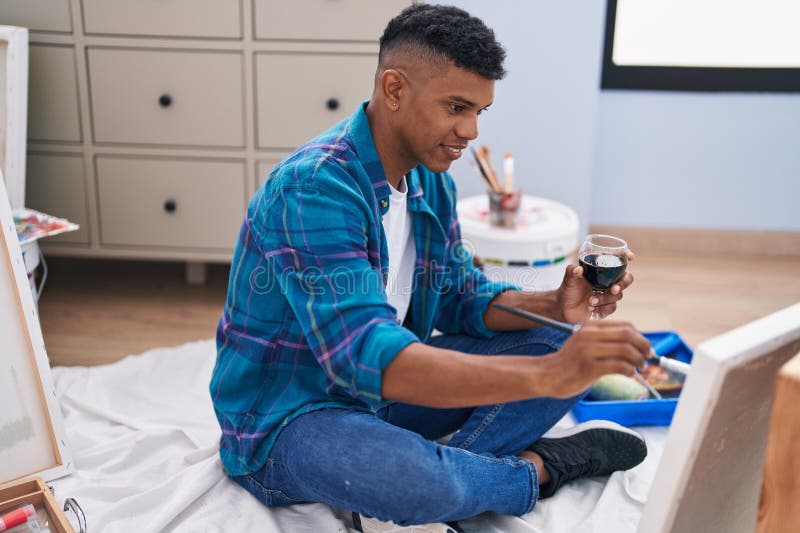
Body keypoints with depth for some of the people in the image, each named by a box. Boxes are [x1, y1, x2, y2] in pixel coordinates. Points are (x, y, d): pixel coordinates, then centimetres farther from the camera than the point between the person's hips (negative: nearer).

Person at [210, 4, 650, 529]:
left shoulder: (431, 181, 1)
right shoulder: (315, 187, -28)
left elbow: (462, 299, 7)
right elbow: (366, 356, -38)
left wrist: (553, 306, -14)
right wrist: (546, 376, -45)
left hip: (387, 389, 8)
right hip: (286, 420, -7)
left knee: (560, 346, -1)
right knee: (414, 479, -39)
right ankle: (537, 467, -7)